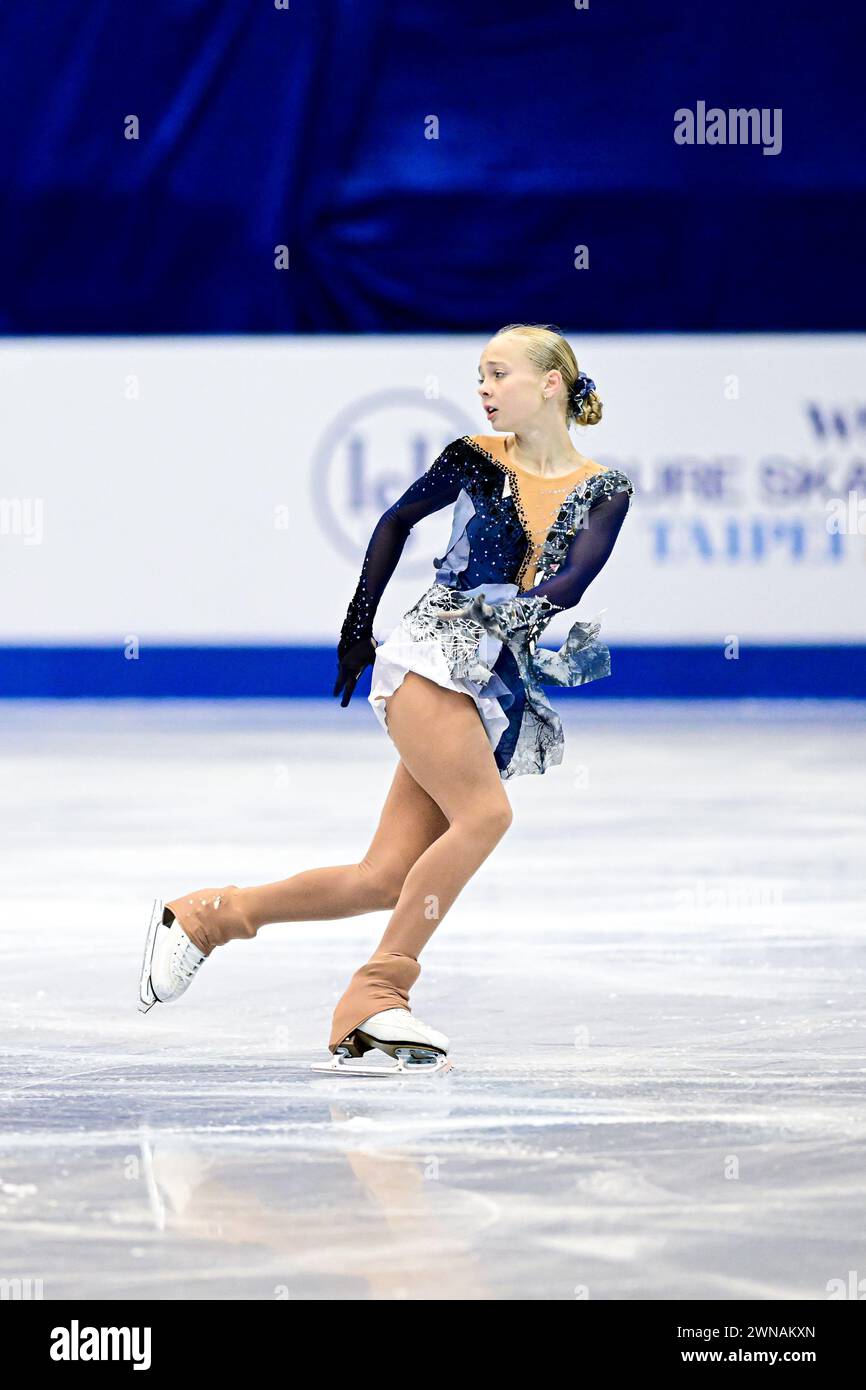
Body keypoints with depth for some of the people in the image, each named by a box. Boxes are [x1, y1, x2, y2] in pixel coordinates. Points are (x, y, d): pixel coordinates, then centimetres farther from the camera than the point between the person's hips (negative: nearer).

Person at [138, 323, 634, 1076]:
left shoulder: (603, 491, 7)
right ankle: (377, 996, -23)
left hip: (500, 693, 3)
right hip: (435, 655, -3)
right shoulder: (474, 459, 6)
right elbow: (398, 520, 22)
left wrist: (524, 610, -26)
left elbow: (574, 577, -9)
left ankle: (204, 916, 13)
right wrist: (358, 624, 22)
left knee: (386, 880, -2)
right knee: (485, 813, -27)